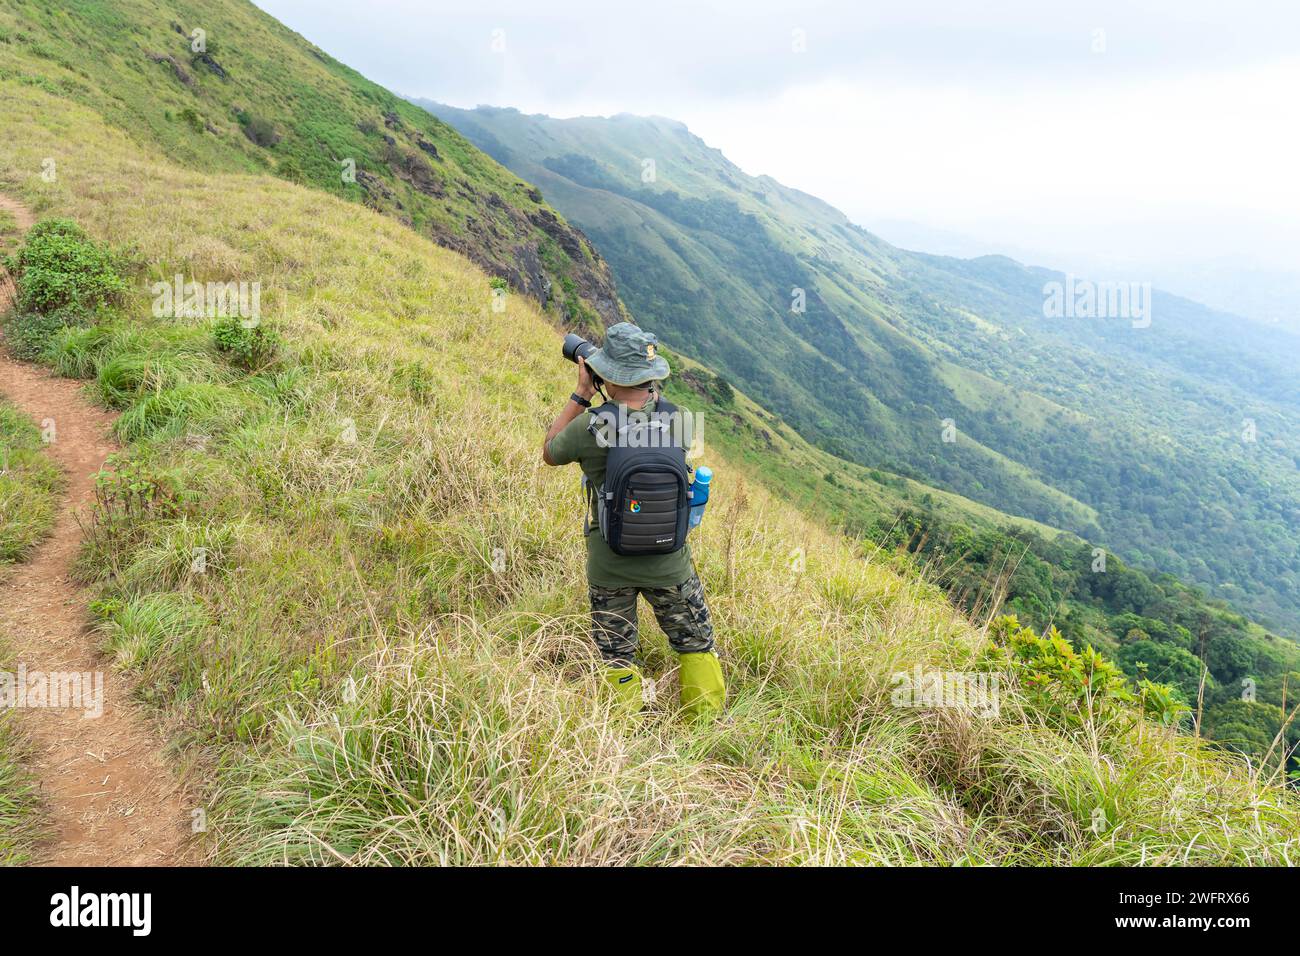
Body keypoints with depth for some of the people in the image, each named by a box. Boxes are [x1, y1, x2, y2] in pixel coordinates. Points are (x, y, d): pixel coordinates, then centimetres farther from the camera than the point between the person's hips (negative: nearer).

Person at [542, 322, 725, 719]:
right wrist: (651, 391, 8)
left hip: (608, 567, -1)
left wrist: (581, 394, 1)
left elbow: (549, 453, 2)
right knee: (697, 647, 20)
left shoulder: (590, 427, -21)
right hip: (669, 564, 1)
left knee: (618, 660, 18)